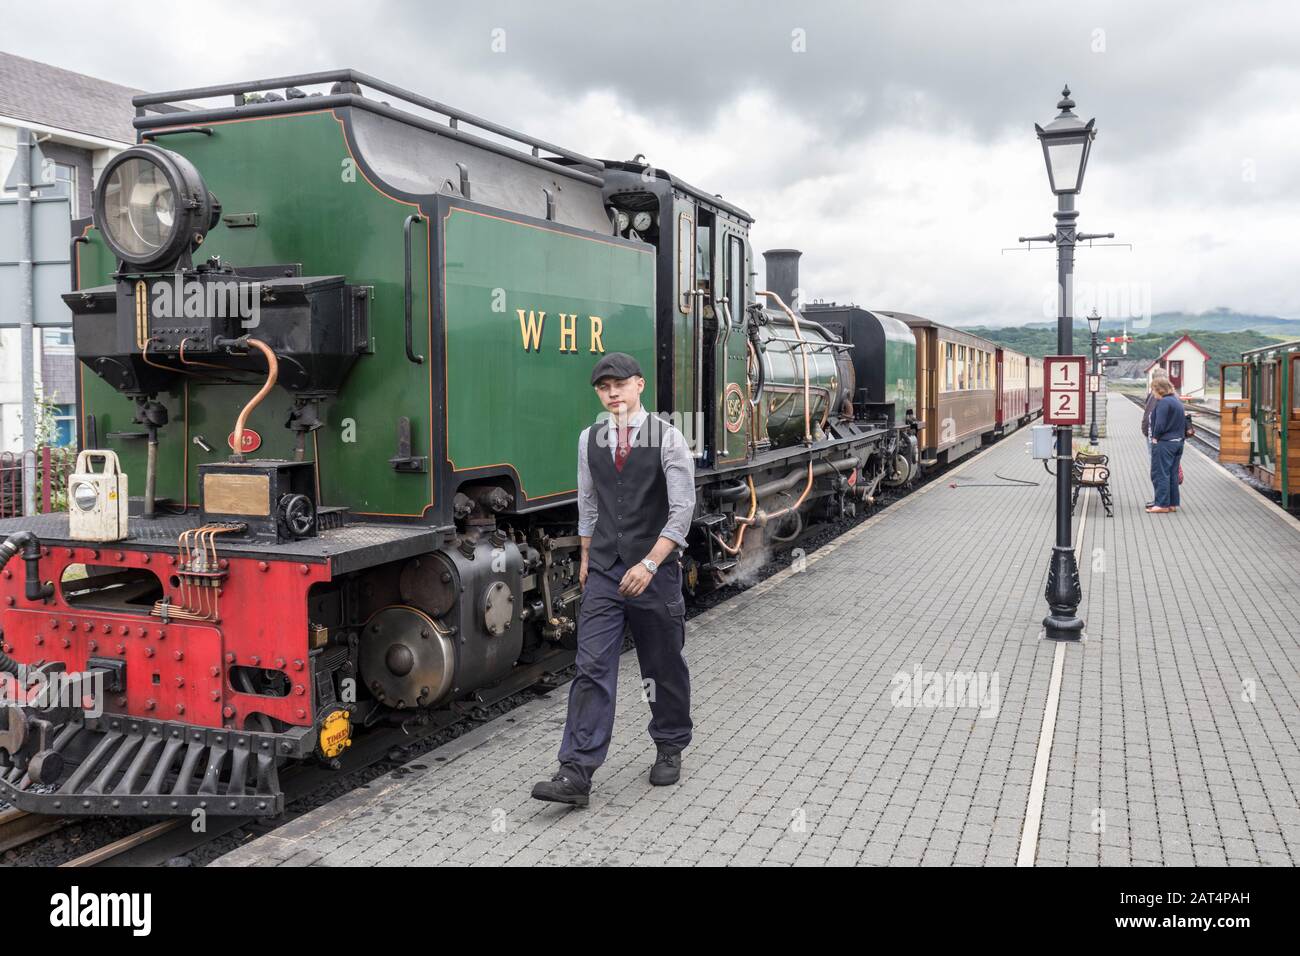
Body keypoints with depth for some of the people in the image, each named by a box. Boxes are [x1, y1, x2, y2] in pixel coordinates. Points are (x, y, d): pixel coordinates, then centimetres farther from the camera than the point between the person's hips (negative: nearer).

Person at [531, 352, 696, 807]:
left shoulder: (667, 438, -8)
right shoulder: (590, 439, 6)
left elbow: (682, 509, -12)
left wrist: (650, 564, -20)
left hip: (655, 572, -3)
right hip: (604, 572, 3)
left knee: (664, 667, 11)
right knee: (592, 668, -5)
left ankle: (670, 748, 33)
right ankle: (576, 774, -6)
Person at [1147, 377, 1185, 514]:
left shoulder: (1163, 402, -15)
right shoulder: (1177, 402, 15)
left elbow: (1160, 423, -21)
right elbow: (1184, 423, 19)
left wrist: (1155, 437, -9)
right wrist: (1183, 436, 19)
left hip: (1164, 443, -9)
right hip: (1178, 441, 9)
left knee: (1160, 473, -4)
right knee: (1172, 474, 12)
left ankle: (1162, 504, -5)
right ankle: (1173, 503, 15)